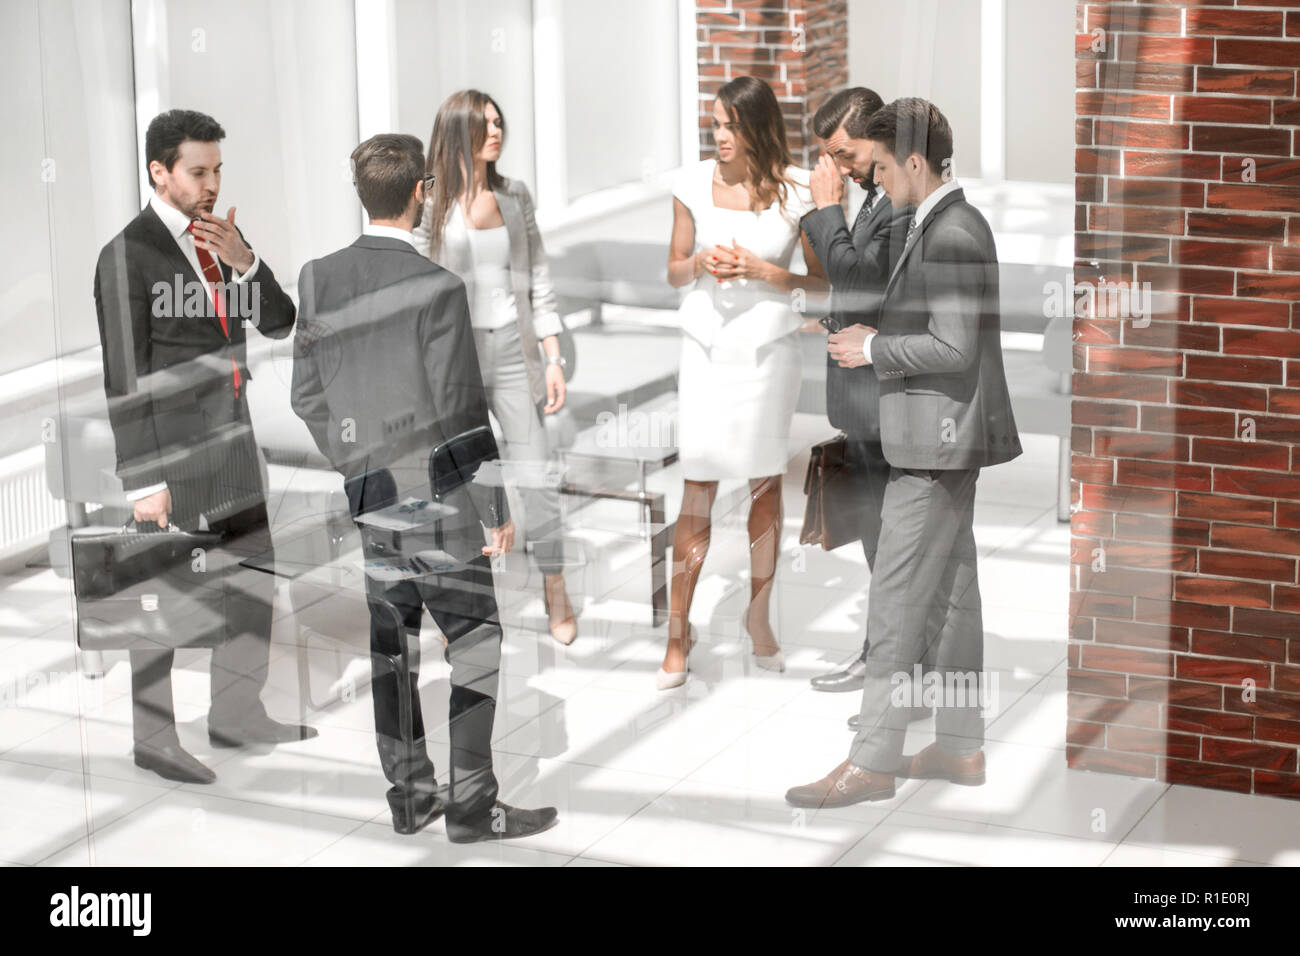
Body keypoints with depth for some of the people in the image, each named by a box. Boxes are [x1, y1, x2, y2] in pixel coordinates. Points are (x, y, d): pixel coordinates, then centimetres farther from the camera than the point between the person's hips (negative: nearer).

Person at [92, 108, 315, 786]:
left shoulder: (221, 236, 7)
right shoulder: (128, 255, -14)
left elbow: (279, 323, 3)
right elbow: (124, 377, -15)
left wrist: (243, 261, -14)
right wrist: (143, 480, -17)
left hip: (233, 443, 7)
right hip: (172, 453, -7)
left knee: (253, 582, 15)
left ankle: (237, 716, 30)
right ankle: (154, 740, 15)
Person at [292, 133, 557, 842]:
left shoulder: (318, 279, 1)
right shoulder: (435, 287, -17)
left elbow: (307, 394, 7)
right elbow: (460, 410, -16)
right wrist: (496, 507, -8)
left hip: (364, 496, 7)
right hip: (435, 498, -6)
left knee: (390, 647, 13)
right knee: (476, 645, 4)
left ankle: (409, 796, 22)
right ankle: (472, 805, 6)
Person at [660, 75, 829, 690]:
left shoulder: (798, 190, -5)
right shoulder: (694, 184, 0)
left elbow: (822, 282, -1)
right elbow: (674, 272, 9)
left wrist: (760, 270, -15)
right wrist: (701, 263, -13)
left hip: (769, 349, 0)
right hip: (707, 347, 0)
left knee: (766, 483, 10)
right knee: (698, 489, -3)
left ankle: (759, 615, 27)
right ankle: (678, 634, 4)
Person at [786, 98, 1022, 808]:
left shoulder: (953, 236, -19)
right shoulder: (944, 227, 13)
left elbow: (955, 349, -24)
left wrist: (874, 349, -14)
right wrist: (874, 337, 9)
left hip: (937, 443, -11)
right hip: (941, 440, 11)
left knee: (897, 603, -7)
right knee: (950, 595, 15)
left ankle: (873, 761, -2)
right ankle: (960, 746, 23)